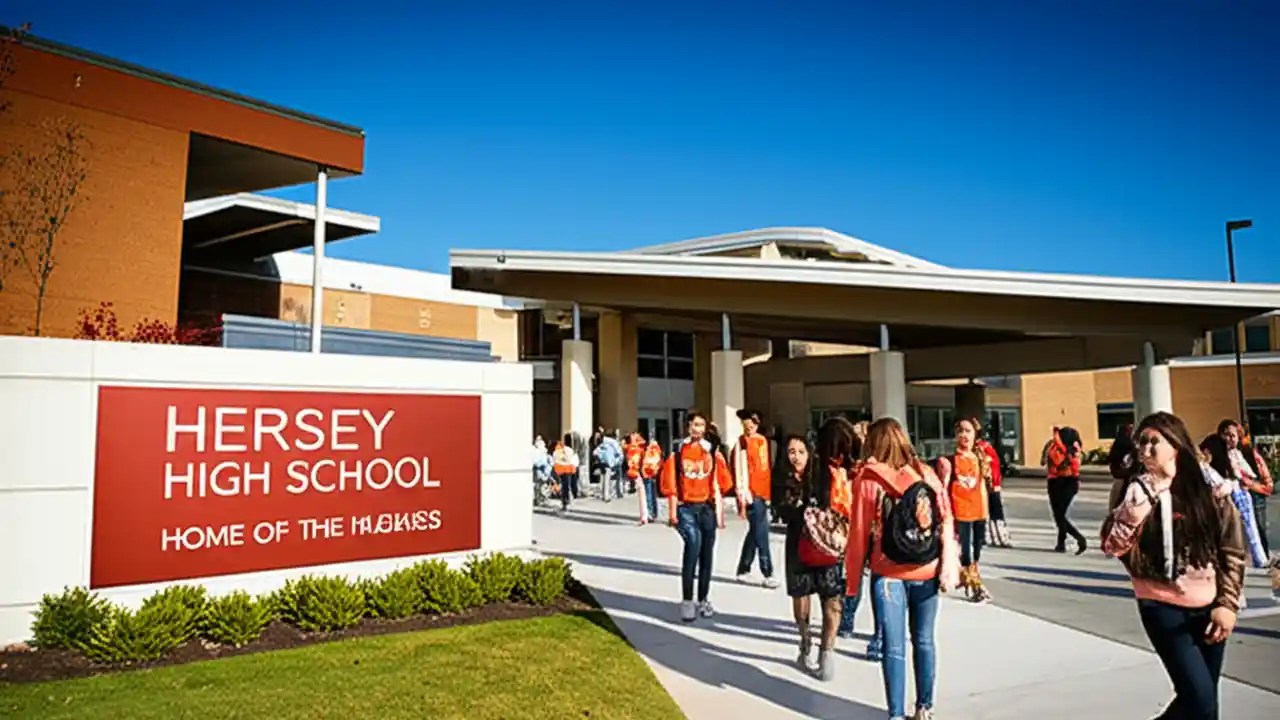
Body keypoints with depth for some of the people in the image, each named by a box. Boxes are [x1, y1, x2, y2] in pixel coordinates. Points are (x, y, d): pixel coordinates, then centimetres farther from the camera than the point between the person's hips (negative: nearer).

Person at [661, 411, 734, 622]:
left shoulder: (713, 451, 5)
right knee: (693, 543, -24)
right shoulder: (677, 451, -2)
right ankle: (687, 601, -19)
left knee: (706, 555, 10)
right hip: (685, 508, -3)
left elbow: (720, 482, 9)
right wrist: (673, 511, -6)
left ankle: (703, 600, 25)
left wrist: (719, 509, 7)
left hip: (707, 507, 3)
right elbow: (670, 482, -2)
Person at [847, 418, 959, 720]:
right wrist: (949, 568, 8)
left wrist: (853, 579, 2)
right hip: (927, 573, 3)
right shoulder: (927, 474, 1)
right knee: (924, 641, 16)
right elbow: (947, 522, 0)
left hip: (889, 575, -3)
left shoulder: (868, 480, -8)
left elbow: (859, 533, -6)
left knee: (894, 647, 4)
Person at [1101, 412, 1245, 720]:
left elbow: (1232, 549, 3)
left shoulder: (1209, 485, -2)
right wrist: (1137, 503, -26)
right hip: (1161, 606, -3)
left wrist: (1227, 603, -3)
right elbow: (1113, 546, -15)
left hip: (1208, 605, 3)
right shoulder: (1131, 489, -6)